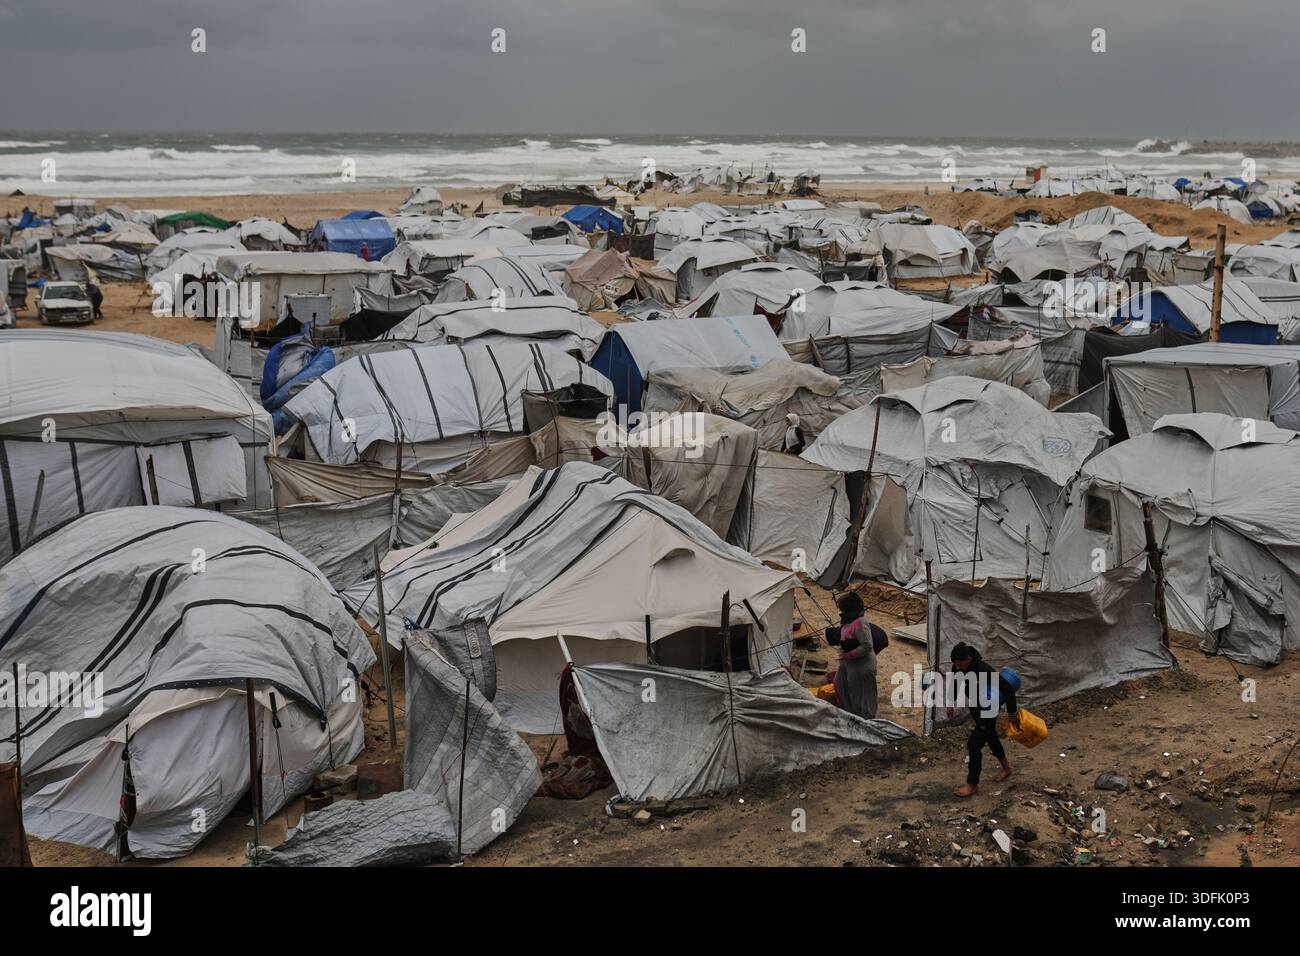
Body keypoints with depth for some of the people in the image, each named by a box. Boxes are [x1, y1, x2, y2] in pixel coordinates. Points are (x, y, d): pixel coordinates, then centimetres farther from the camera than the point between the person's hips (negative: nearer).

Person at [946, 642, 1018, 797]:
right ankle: (1006, 767, 49)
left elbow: (1008, 689, -28)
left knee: (974, 744, -7)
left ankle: (973, 785, 8)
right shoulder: (958, 667, -17)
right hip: (975, 707, 7)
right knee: (990, 737, 25)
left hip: (988, 710, -7)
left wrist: (1012, 713, -17)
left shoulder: (983, 670, -36)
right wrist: (951, 703, 15)